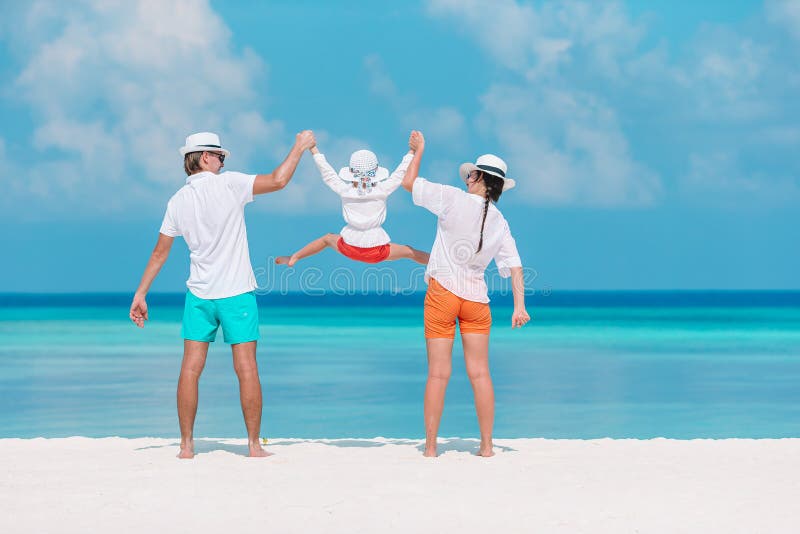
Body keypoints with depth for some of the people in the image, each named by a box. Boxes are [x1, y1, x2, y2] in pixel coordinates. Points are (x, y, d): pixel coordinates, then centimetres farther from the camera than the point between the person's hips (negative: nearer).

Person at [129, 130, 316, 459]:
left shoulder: (177, 201, 5)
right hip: (236, 294, -4)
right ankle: (254, 444, 4)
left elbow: (160, 252, 8)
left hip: (199, 295, 4)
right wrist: (299, 147, 2)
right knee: (246, 370, 1)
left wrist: (140, 294, 14)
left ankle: (186, 446, 4)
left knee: (190, 369, 4)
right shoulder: (227, 184, -9)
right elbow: (277, 181, -12)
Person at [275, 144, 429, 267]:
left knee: (327, 238, 32)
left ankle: (294, 257, 42)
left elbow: (326, 172, -7)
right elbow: (401, 172, -11)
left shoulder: (345, 191, -14)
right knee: (409, 251, 18)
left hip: (349, 248, 2)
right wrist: (413, 150, -2)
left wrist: (313, 149, 2)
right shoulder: (382, 191, -18)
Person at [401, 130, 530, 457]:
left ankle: (430, 446, 2)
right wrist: (519, 306, -2)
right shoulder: (500, 224, 6)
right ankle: (486, 446, 6)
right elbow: (514, 266, 0)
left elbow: (408, 183, -2)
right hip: (476, 298, 4)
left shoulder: (455, 199, -8)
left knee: (438, 374, -1)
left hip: (443, 292, -4)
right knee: (479, 372, 6)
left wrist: (418, 151, 12)